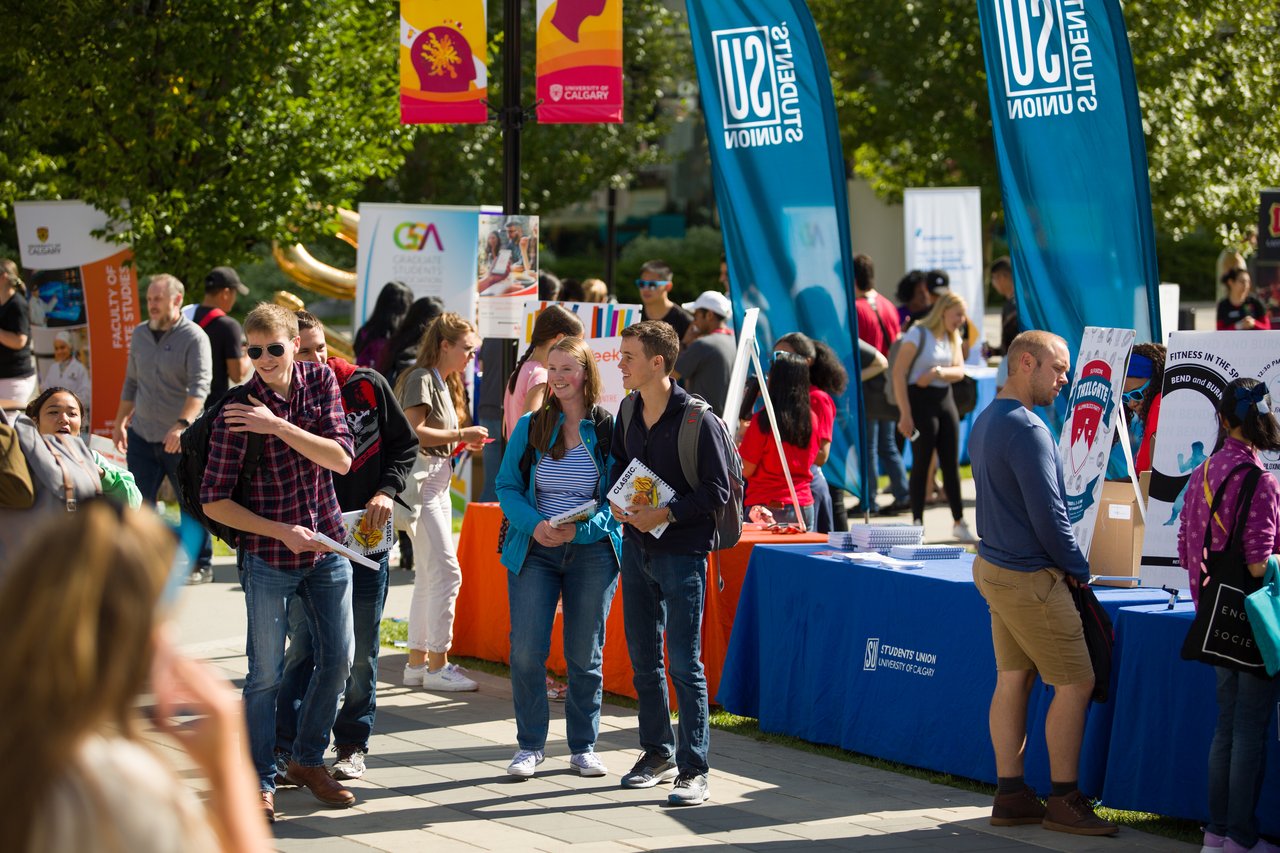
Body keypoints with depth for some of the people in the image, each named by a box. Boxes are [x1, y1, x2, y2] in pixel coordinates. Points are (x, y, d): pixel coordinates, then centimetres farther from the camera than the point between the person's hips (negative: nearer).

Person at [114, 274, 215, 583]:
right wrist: (120, 422, 19)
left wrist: (182, 425, -33)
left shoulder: (194, 337, -11)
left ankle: (201, 566, 16)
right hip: (142, 436, 5)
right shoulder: (139, 335, 9)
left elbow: (200, 386, -21)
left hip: (181, 439, -5)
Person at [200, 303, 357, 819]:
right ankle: (261, 781, 10)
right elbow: (214, 502, -13)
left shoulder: (320, 381, -2)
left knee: (339, 660, 11)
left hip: (326, 547, 4)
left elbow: (341, 459, -12)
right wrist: (282, 533, -18)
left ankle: (308, 761, 28)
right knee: (266, 672, -1)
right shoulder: (236, 414, -15)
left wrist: (278, 425, -22)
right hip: (267, 557, -4)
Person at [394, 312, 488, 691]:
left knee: (430, 575, 11)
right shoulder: (420, 379, -10)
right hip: (421, 480, -10)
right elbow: (415, 431, -21)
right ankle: (437, 666, -10)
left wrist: (463, 444, 6)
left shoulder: (443, 383, 19)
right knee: (446, 572, -12)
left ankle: (417, 662, 15)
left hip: (438, 483, 10)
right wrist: (460, 435, -16)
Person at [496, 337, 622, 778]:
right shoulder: (530, 427, 2)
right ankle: (530, 746, 9)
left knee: (586, 655, 5)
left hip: (593, 551, -1)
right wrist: (535, 525, -14)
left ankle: (583, 748, 18)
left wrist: (581, 527, -18)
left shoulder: (608, 429, -2)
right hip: (534, 550, 1)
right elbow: (507, 487, 4)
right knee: (526, 651, -4)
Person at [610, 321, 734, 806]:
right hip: (636, 547, 7)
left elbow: (717, 491, -14)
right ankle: (657, 753, 26)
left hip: (682, 552, -7)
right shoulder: (629, 412, 6)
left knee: (684, 663, -6)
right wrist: (618, 502, 1)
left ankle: (694, 771, -2)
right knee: (643, 658, 13)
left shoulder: (697, 419, -15)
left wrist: (663, 515, -19)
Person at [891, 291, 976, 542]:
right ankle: (917, 524, 3)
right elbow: (898, 373, -15)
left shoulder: (952, 338, 12)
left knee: (951, 463, 8)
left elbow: (959, 371, 6)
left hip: (945, 401, 7)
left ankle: (959, 522, 14)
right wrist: (905, 414, -19)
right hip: (921, 400, -7)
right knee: (921, 463, -4)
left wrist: (939, 372, -18)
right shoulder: (918, 334, -11)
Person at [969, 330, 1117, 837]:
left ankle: (1010, 795, 14)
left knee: (1013, 679, 12)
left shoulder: (985, 422, 12)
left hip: (994, 565, 10)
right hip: (1030, 580, -10)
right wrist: (1079, 569, -6)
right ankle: (1064, 801, 1)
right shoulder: (1026, 430, -20)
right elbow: (1048, 515, -21)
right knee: (1075, 684, -3)